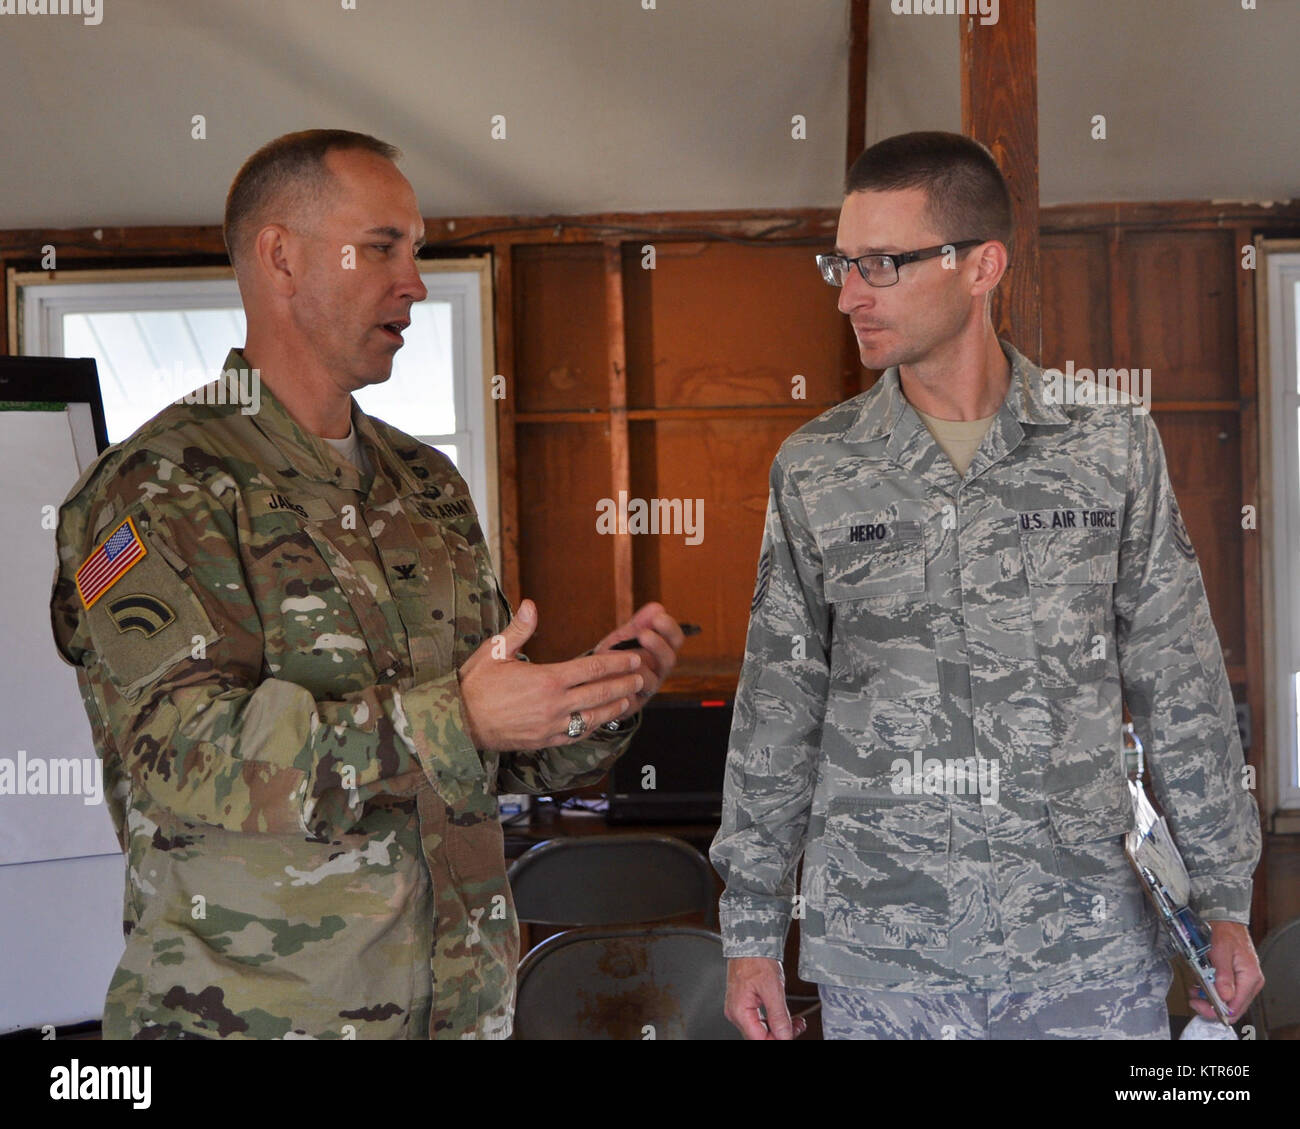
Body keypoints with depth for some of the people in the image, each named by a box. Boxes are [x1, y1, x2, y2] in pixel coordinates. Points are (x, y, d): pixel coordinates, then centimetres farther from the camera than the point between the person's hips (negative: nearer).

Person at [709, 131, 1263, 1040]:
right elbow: (776, 712, 5)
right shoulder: (815, 470, 2)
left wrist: (1224, 898, 4)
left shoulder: (1112, 447, 0)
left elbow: (1182, 689, 5)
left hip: (1088, 957, 0)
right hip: (880, 961, 1)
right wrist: (752, 928, 4)